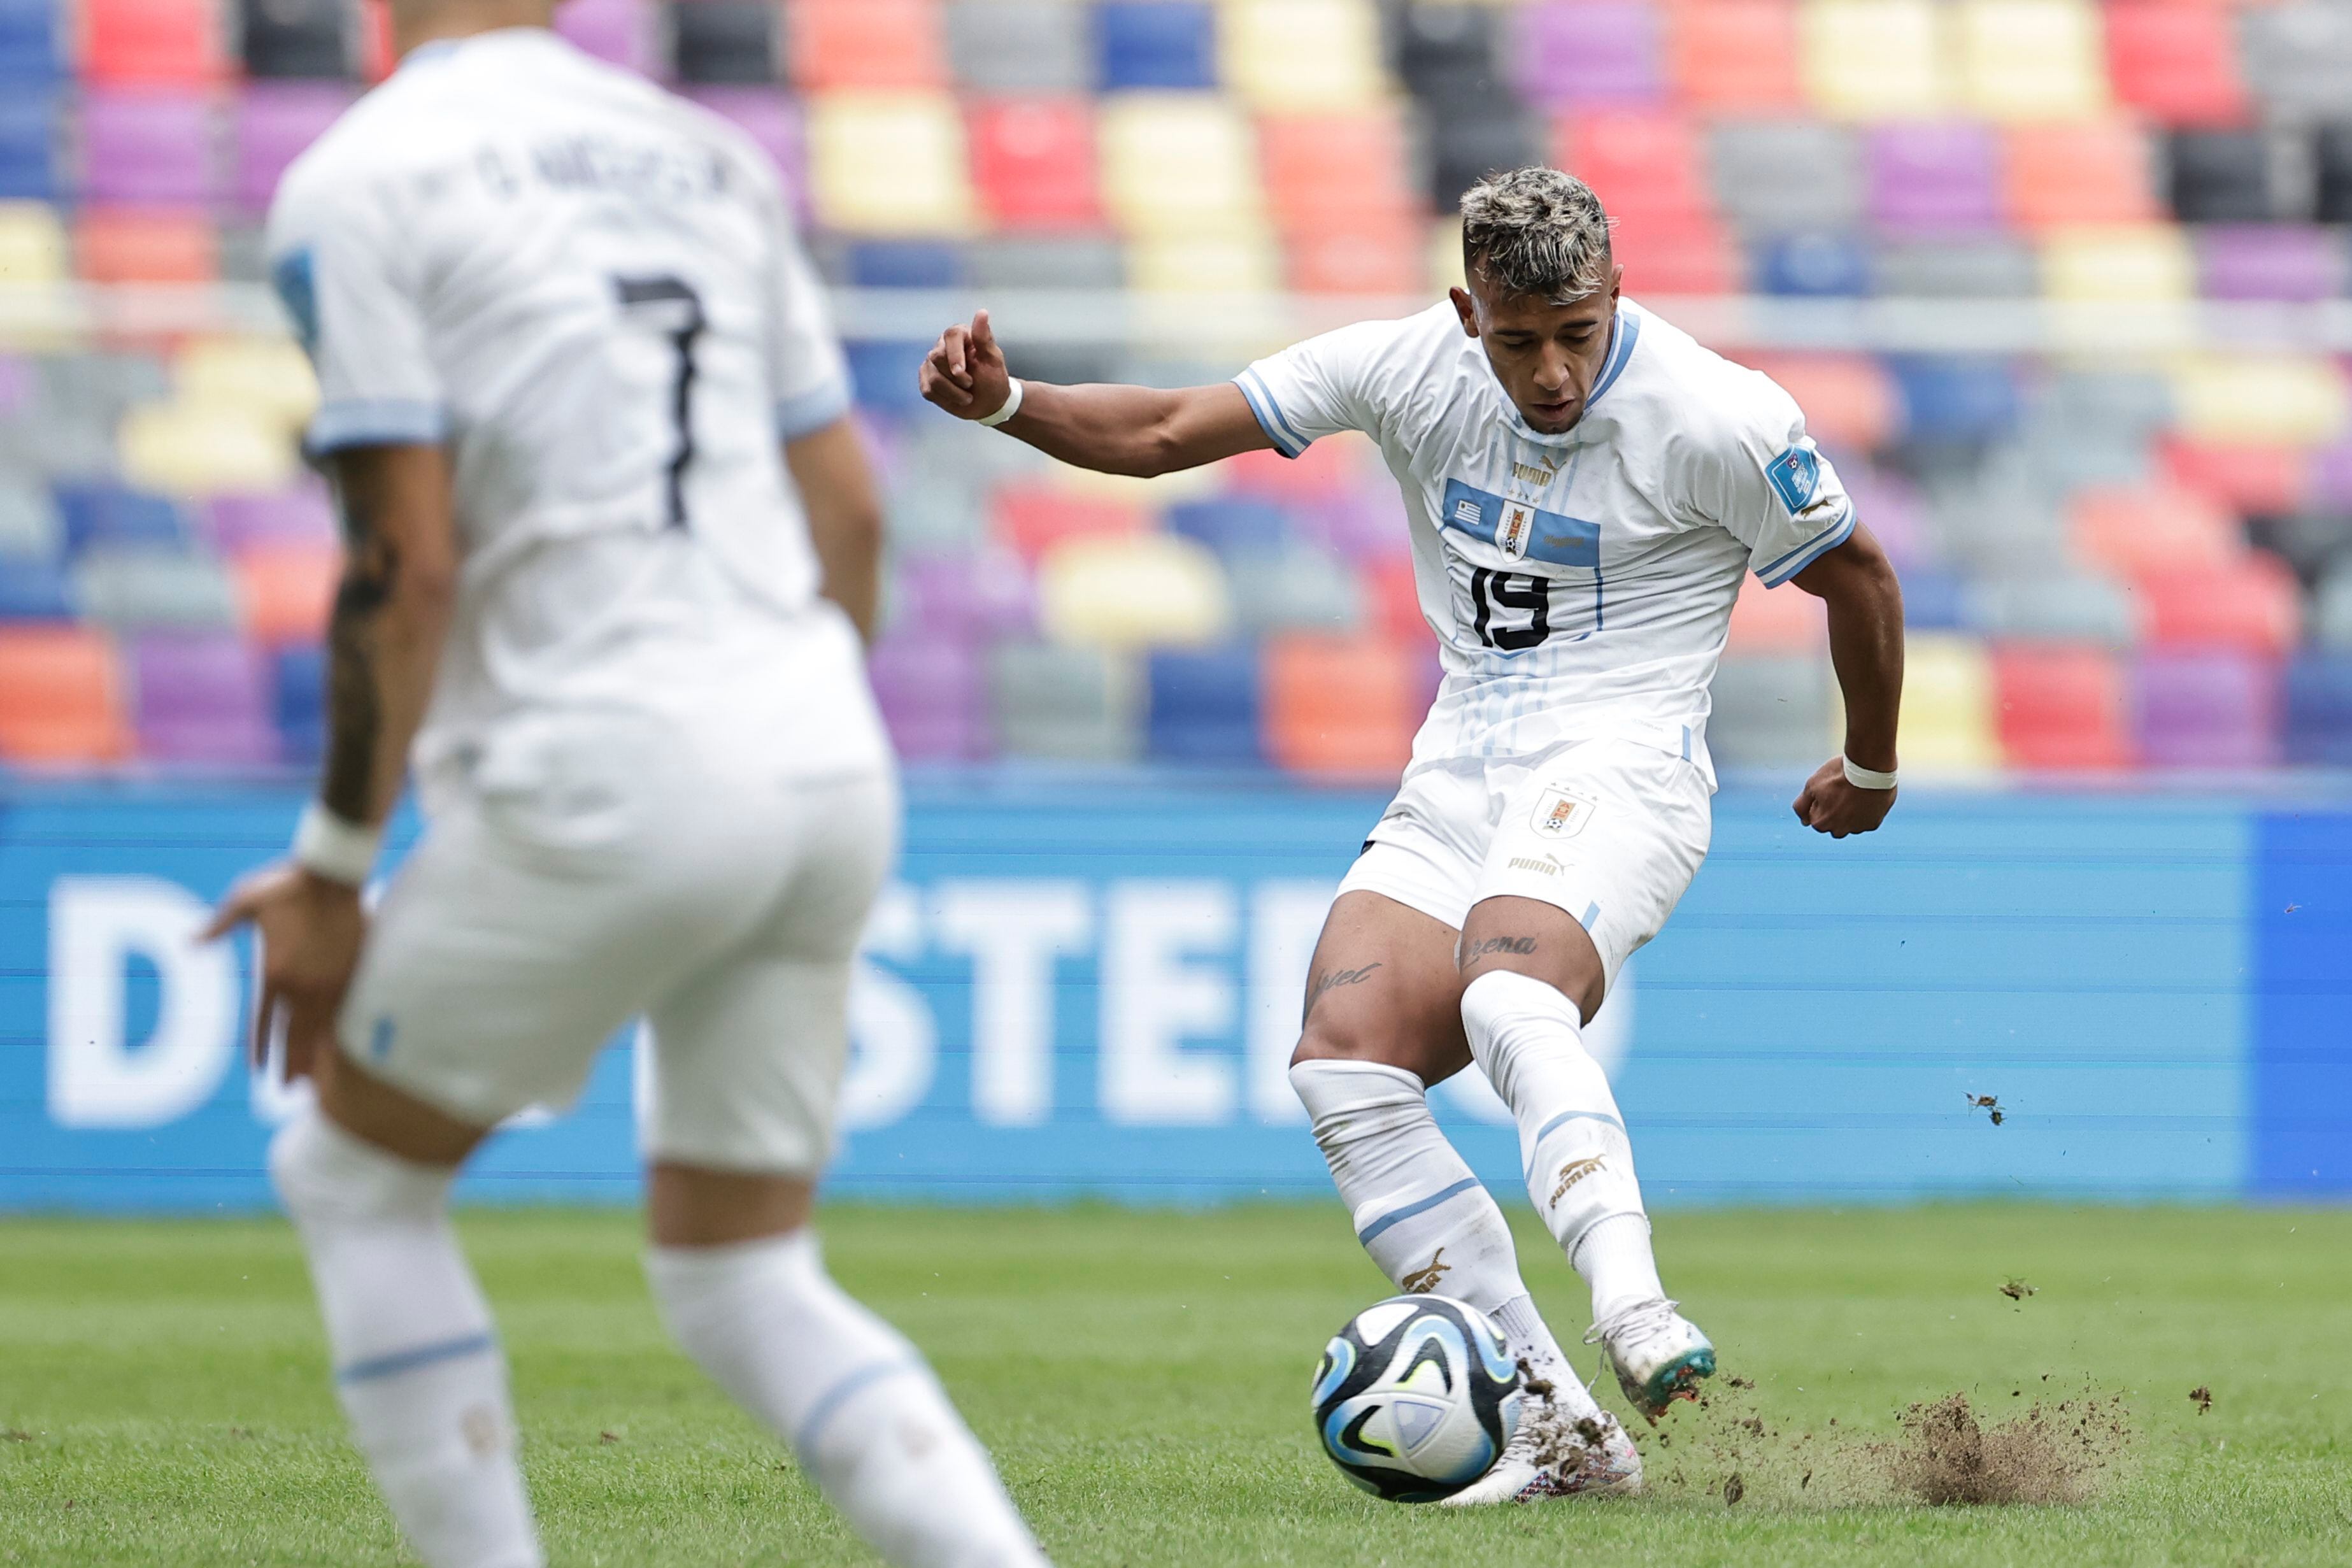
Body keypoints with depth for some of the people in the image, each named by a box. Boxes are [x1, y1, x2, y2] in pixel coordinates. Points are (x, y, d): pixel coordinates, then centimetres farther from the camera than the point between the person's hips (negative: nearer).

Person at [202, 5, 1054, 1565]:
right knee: (743, 1281, 16)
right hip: (832, 769, 6)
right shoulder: (712, 161, 18)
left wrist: (333, 879, -1)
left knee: (352, 1174, 16)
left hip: (608, 775, -6)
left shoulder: (356, 184, -2)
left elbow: (405, 568, -9)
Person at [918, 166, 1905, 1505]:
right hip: (1459, 779, 6)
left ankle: (1632, 1309, -54)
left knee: (1508, 991, -37)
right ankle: (1560, 1429, -18)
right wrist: (1004, 402, -12)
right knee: (1345, 1058, -18)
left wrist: (1871, 769, 19)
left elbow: (1859, 575, 7)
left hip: (1619, 767, -6)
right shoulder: (1412, 367, 1)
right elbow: (1164, 433, 4)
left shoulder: (1718, 422, -9)